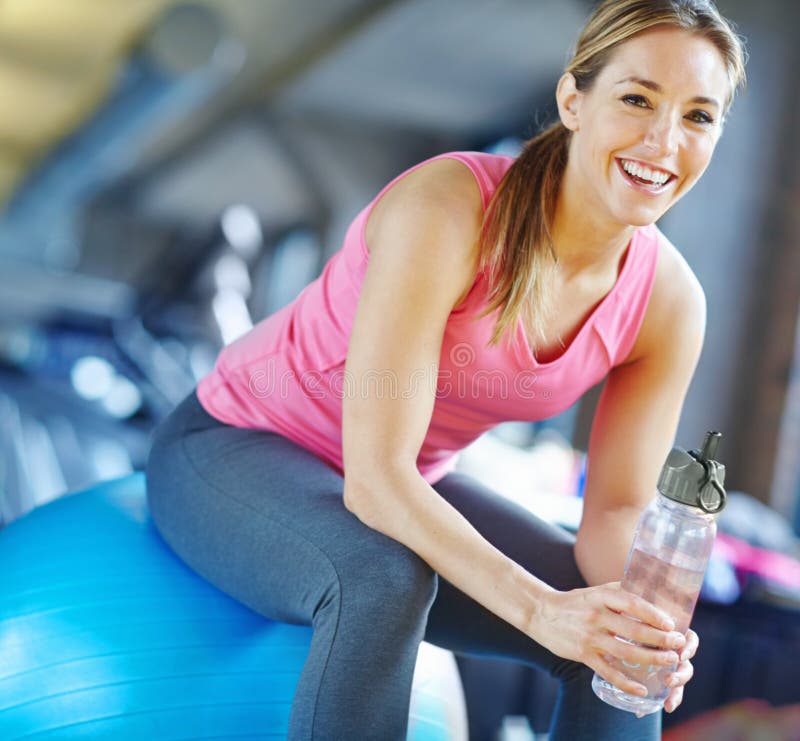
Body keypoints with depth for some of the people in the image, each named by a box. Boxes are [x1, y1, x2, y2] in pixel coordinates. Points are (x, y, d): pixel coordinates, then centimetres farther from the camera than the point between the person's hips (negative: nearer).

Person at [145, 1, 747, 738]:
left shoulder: (670, 301, -12)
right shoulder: (446, 208, -31)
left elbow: (617, 511, -7)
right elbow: (374, 481, -33)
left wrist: (640, 613, -27)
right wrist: (541, 608, -41)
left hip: (407, 490, 6)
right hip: (228, 452, -5)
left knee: (621, 639, -7)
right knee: (384, 577, -37)